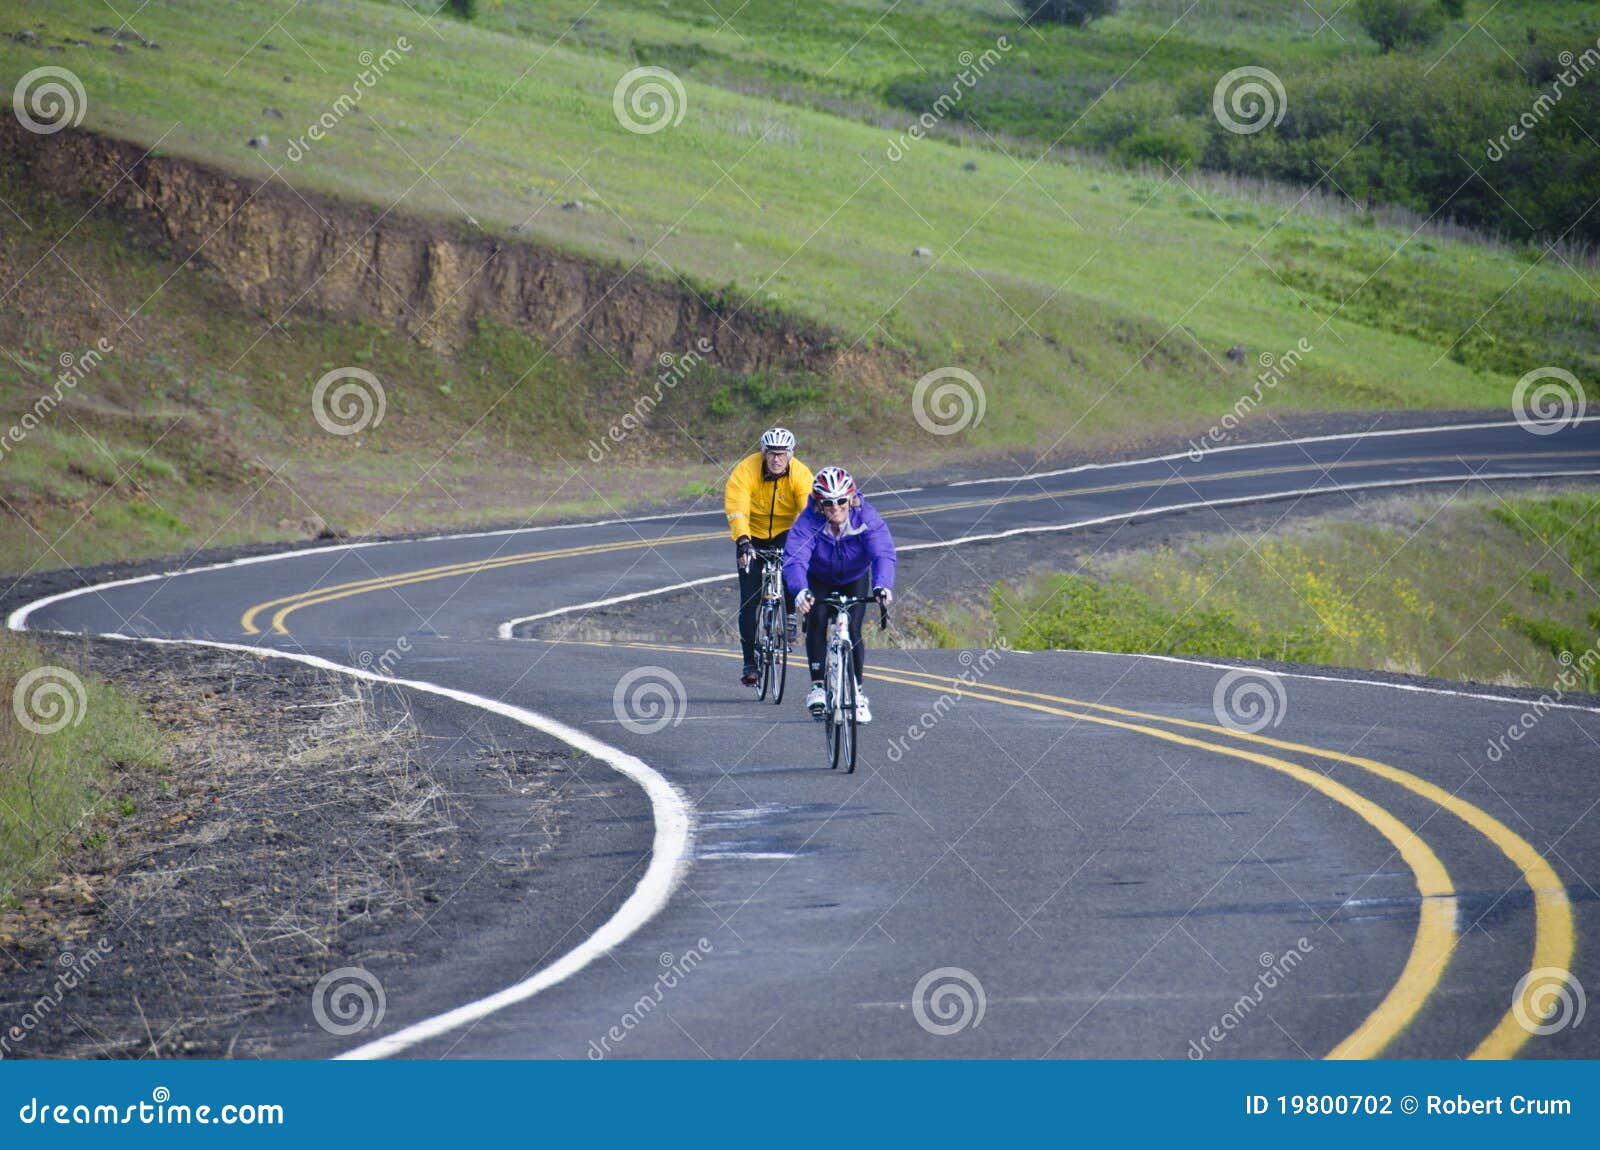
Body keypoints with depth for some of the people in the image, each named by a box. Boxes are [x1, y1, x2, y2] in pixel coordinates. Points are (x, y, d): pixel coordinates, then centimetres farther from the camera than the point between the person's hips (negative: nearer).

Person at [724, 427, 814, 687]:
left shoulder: (800, 475, -20)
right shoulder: (745, 471, -24)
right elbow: (736, 510, -34)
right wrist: (743, 542, -49)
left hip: (786, 532, 0)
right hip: (753, 536, 0)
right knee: (750, 600, -6)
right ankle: (750, 663, 3)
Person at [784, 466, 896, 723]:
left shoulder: (867, 519, -31)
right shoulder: (807, 523, -32)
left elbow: (883, 554, -43)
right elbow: (794, 559, -44)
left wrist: (882, 586, -64)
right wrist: (800, 591, -65)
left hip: (855, 579, 0)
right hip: (819, 580, 0)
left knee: (853, 630, -13)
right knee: (816, 620, -23)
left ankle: (857, 693, 1)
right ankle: (818, 687, -16)